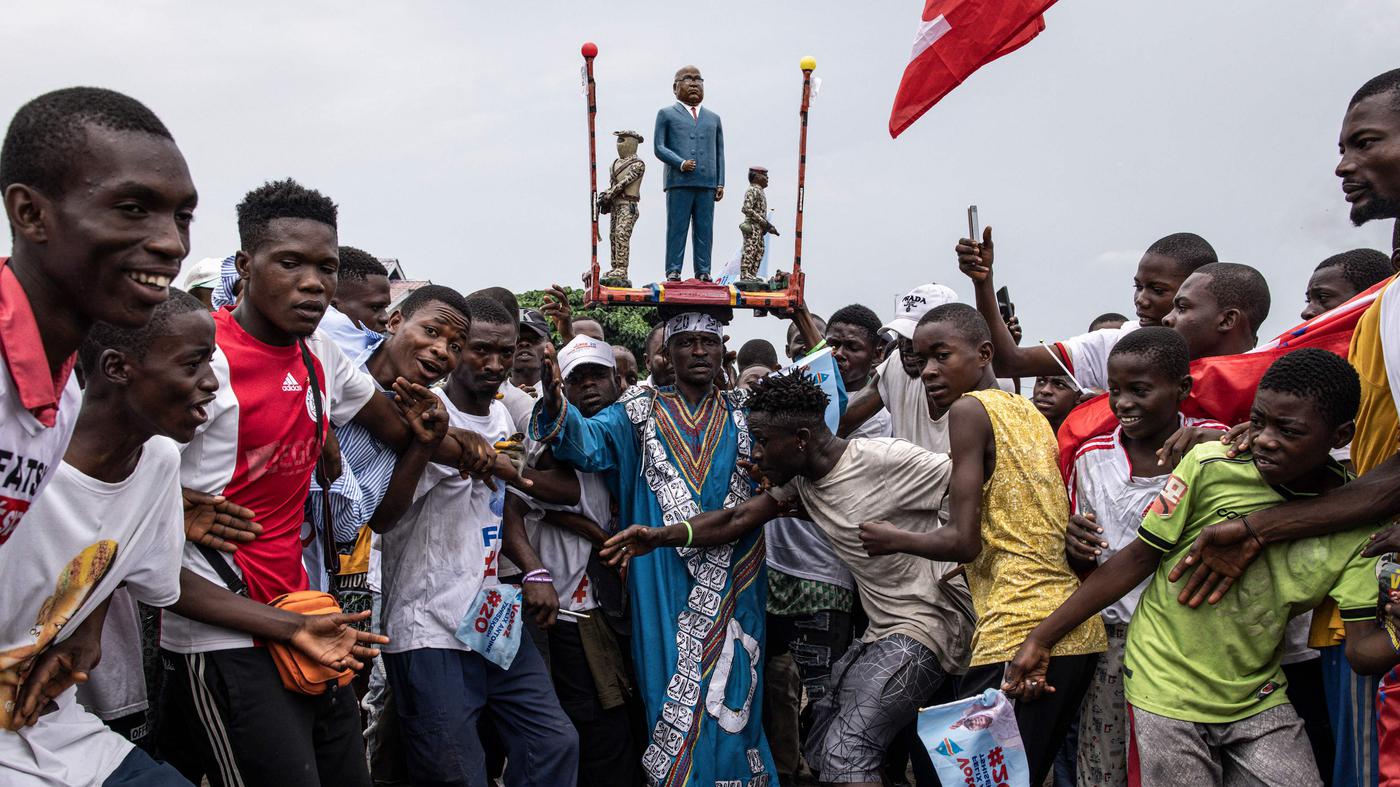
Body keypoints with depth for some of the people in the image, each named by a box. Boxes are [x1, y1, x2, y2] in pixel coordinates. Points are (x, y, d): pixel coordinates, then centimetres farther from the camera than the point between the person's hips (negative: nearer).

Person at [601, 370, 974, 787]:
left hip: (927, 621, -9)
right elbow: (738, 518, -1)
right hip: (880, 628, 9)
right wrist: (660, 536, -13)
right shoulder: (800, 479, 5)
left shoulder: (887, 460, -18)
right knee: (821, 752, 13)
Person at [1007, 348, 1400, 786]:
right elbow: (1137, 559, -8)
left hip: (1259, 702, 3)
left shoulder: (1358, 520, -6)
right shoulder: (1210, 465, -14)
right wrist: (1041, 639, -9)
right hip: (1166, 691, -3)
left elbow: (1364, 647, -8)